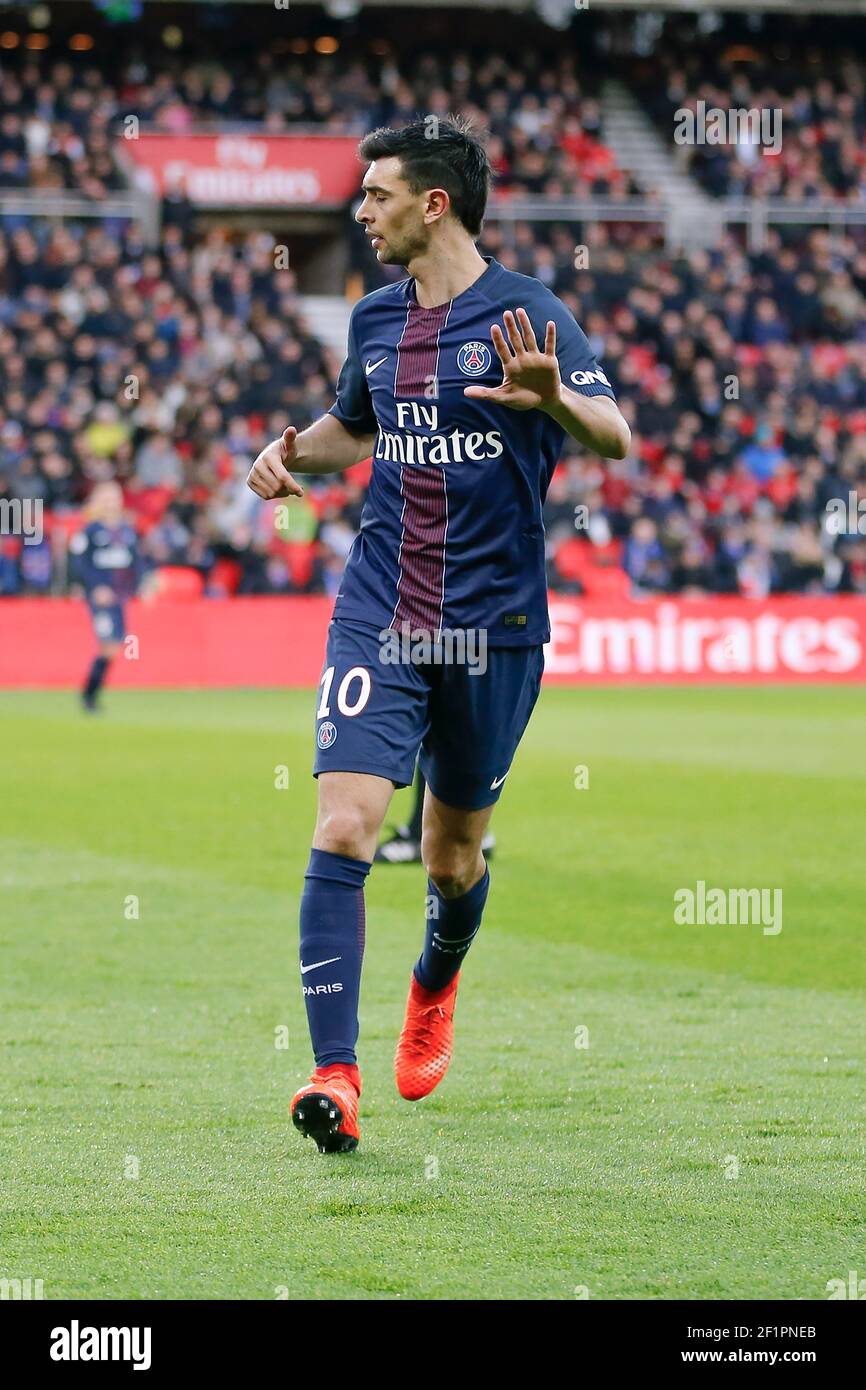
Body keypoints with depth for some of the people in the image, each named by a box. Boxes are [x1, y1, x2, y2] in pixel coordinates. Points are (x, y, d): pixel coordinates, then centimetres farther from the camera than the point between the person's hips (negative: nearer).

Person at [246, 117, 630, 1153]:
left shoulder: (523, 314, -8)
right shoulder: (375, 318, 9)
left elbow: (615, 437, -18)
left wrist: (552, 397, -39)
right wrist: (294, 452, 7)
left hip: (492, 623, -3)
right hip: (376, 619, 3)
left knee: (454, 852, 12)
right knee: (342, 832, -15)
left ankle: (433, 990, 46)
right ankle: (335, 1076, -17)